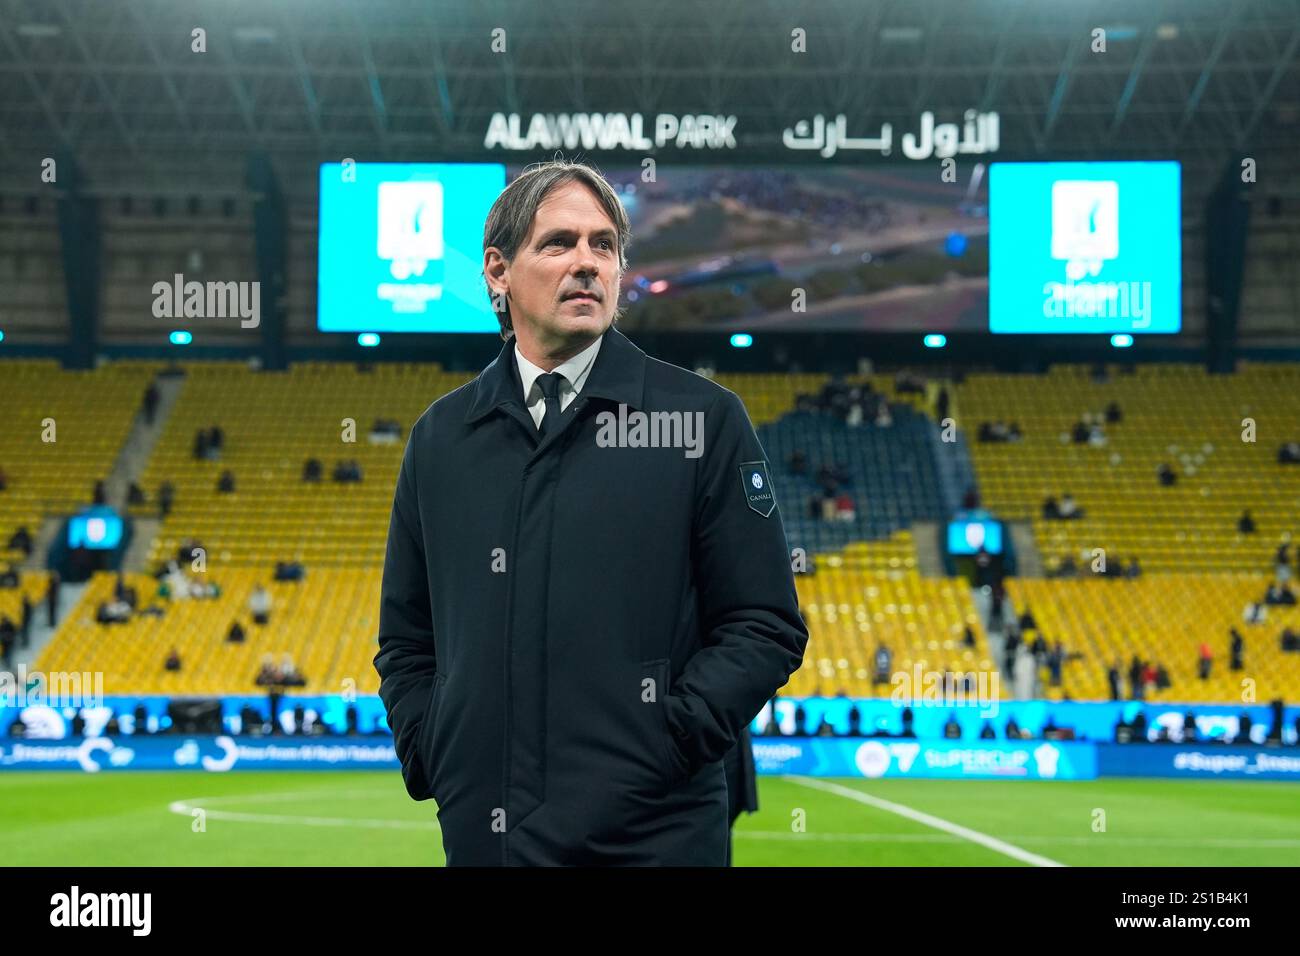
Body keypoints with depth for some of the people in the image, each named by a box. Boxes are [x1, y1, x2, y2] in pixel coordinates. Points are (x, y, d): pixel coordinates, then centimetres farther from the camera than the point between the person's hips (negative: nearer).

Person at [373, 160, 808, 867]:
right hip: (481, 833, 3)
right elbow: (406, 638, 18)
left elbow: (766, 628, -3)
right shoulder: (440, 437, 11)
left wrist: (666, 746, -12)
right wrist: (429, 762, 4)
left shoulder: (705, 418, 0)